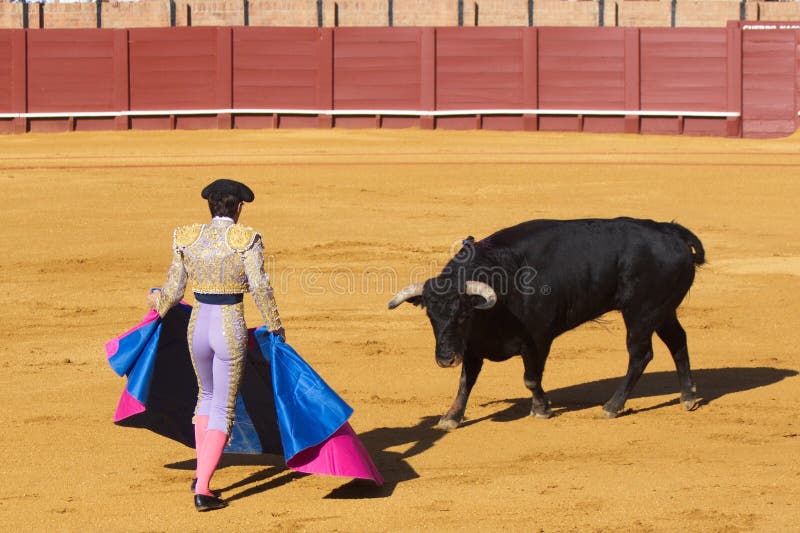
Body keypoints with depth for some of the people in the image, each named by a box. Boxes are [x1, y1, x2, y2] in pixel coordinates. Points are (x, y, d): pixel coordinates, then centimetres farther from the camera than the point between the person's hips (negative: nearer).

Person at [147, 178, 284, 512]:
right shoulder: (246, 240, -10)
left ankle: (200, 473, 27)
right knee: (223, 409, 3)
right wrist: (275, 326, -2)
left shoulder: (186, 238, 2)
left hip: (198, 327, 4)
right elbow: (260, 287, -15)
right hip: (231, 329, -4)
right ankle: (202, 490, -6)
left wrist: (158, 302, 27)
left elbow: (174, 290, 5)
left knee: (207, 395, 28)